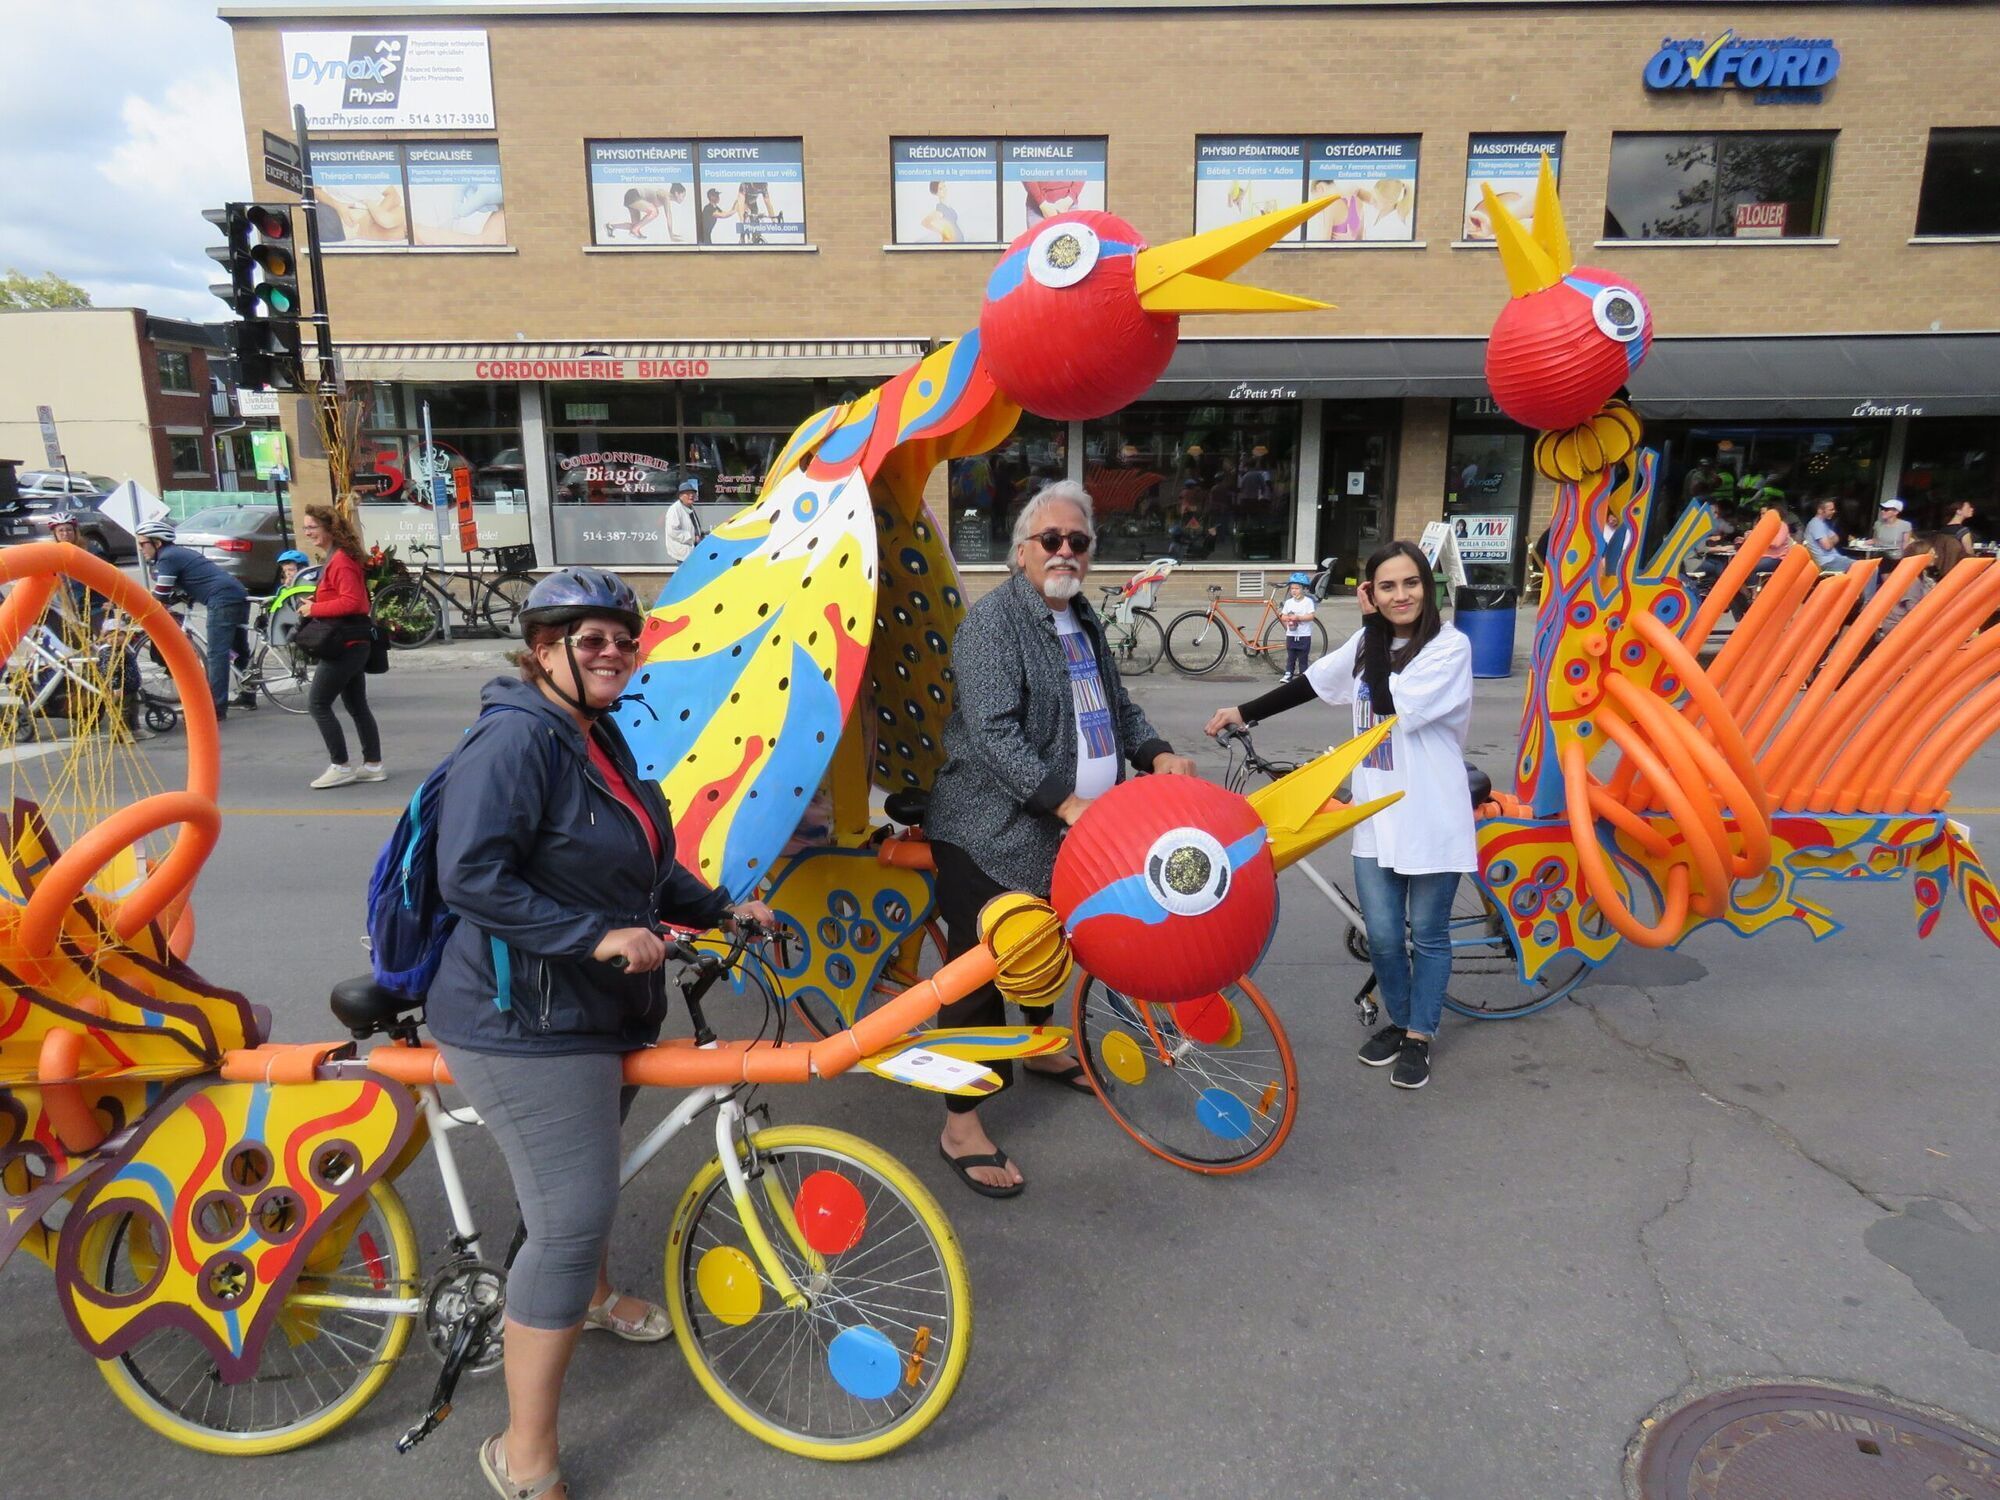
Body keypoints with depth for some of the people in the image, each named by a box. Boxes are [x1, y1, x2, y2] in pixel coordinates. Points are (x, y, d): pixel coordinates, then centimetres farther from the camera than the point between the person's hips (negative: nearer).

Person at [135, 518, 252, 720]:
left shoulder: (167, 558, -4)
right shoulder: (178, 552, 24)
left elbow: (159, 600, -4)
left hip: (223, 601, -10)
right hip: (239, 595, 10)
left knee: (217, 654, -9)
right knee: (241, 649, 18)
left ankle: (216, 708, -11)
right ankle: (248, 696, 27)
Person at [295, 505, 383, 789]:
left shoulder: (341, 560, -16)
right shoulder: (337, 557, 16)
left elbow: (351, 602, -24)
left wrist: (314, 609, -15)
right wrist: (314, 604, 4)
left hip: (344, 644, -10)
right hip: (352, 643, 10)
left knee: (317, 702, -5)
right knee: (356, 706, 13)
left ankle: (341, 766, -1)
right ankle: (373, 765, 17)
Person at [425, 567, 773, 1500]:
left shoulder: (600, 738, 9)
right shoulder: (517, 738, -21)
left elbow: (641, 863, 18)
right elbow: (471, 878, -29)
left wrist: (721, 909, 11)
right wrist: (598, 934, -29)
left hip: (595, 1010, 10)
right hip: (527, 1028, -10)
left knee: (587, 1179, 29)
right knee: (570, 1218, -6)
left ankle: (590, 1296, 56)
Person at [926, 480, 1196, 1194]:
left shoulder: (1082, 620, 14)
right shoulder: (993, 621, -14)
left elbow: (1116, 705, 23)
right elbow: (993, 734, -24)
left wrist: (1155, 754, 4)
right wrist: (1066, 802, -27)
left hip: (1069, 834, 9)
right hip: (992, 834, -9)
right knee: (981, 972, -3)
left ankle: (1041, 1048, 49)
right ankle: (961, 1125, 9)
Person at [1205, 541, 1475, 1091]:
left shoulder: (1450, 647, -13)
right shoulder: (1367, 643, 8)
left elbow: (1390, 709, -23)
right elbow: (1309, 683, 16)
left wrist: (1374, 628, -19)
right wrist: (1243, 713, 11)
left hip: (1431, 818, -5)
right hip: (1376, 815, 5)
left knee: (1428, 934, 10)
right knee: (1382, 935, 8)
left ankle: (1418, 1037, 26)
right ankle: (1399, 1021, 32)